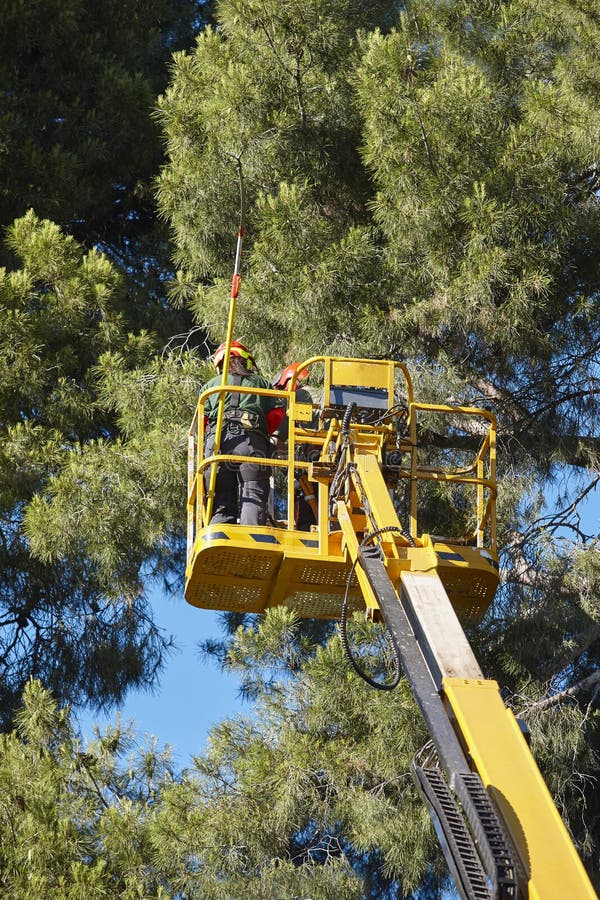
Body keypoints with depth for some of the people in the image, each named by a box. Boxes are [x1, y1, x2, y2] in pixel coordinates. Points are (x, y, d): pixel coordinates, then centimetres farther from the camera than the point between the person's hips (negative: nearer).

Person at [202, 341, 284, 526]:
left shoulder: (211, 385, 27)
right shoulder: (260, 382, 27)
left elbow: (202, 420, 15)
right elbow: (277, 413, 13)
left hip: (216, 441, 1)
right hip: (252, 441, -1)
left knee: (222, 504, 1)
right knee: (254, 498, -12)